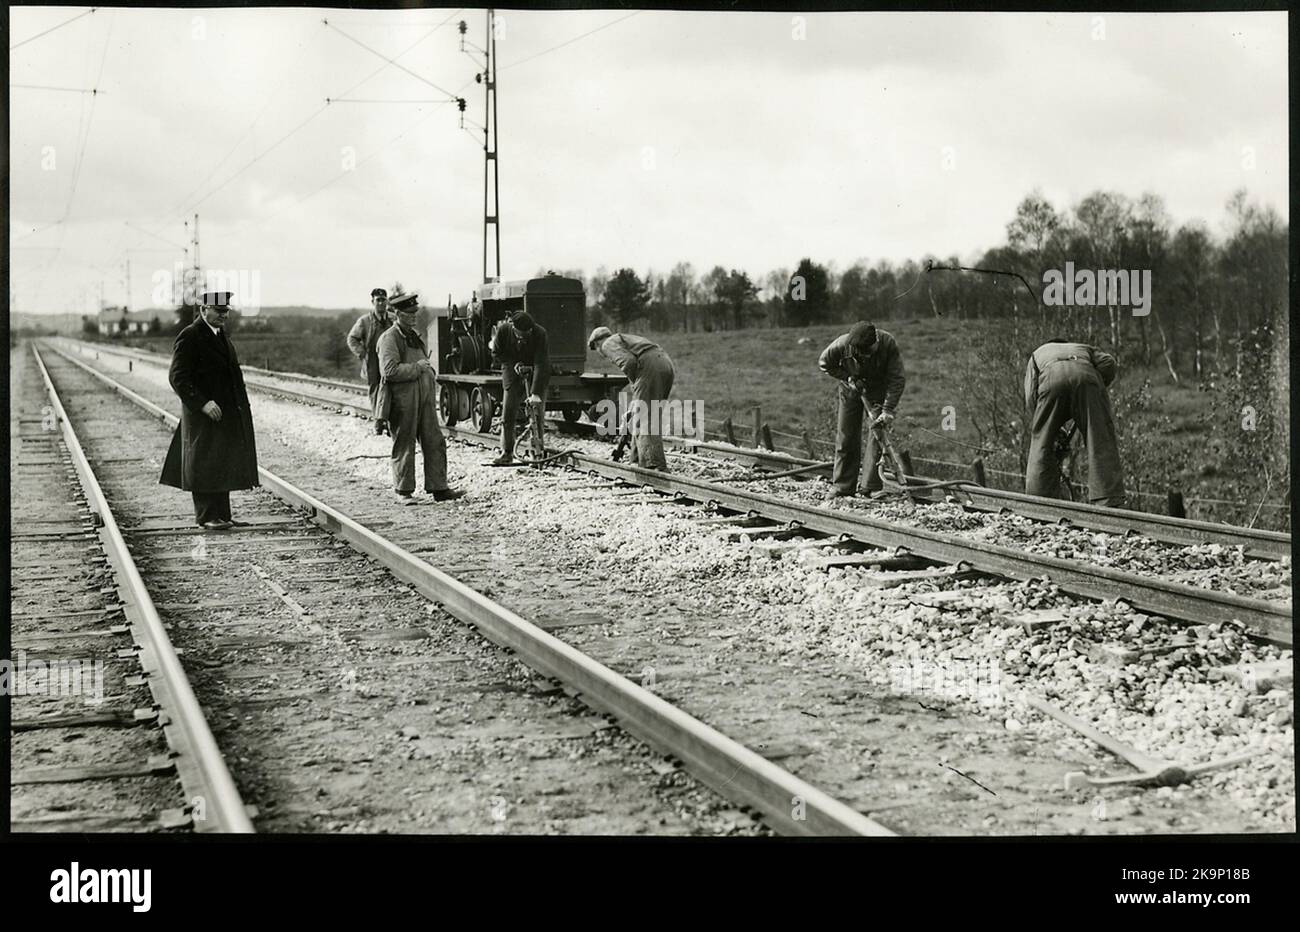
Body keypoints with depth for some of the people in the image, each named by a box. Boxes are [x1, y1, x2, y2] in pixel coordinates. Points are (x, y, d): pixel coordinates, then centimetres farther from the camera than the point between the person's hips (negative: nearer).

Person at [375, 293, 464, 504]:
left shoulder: (415, 335, 18)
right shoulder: (389, 338, -9)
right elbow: (390, 370, -21)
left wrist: (431, 373, 15)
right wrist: (417, 368, -16)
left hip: (425, 397, 8)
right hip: (402, 399, -8)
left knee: (435, 443, 4)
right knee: (404, 445, 2)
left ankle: (439, 488, 8)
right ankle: (404, 491, 11)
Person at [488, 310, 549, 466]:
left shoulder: (540, 333, -28)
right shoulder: (503, 330, -20)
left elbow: (541, 364, -31)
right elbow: (497, 353, -2)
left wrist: (536, 393, -37)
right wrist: (514, 364, -17)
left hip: (535, 370, -2)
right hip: (512, 370, 2)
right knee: (508, 412, -5)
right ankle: (507, 453, -1)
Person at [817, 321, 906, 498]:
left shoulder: (889, 344, -34)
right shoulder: (843, 344, -32)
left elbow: (897, 379, -27)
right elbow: (824, 363, -11)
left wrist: (888, 410, -31)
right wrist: (847, 377, -19)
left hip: (879, 389, -1)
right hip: (851, 389, 1)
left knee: (878, 434, -10)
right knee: (846, 436, 1)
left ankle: (873, 487, -7)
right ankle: (842, 486, 10)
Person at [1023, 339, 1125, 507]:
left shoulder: (1038, 353, 41)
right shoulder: (1084, 348, 44)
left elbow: (1031, 398, 22)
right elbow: (1108, 363, 17)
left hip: (1051, 380, 0)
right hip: (1086, 376, 0)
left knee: (1042, 449, 11)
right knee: (1101, 444, 0)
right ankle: (1110, 504, -10)